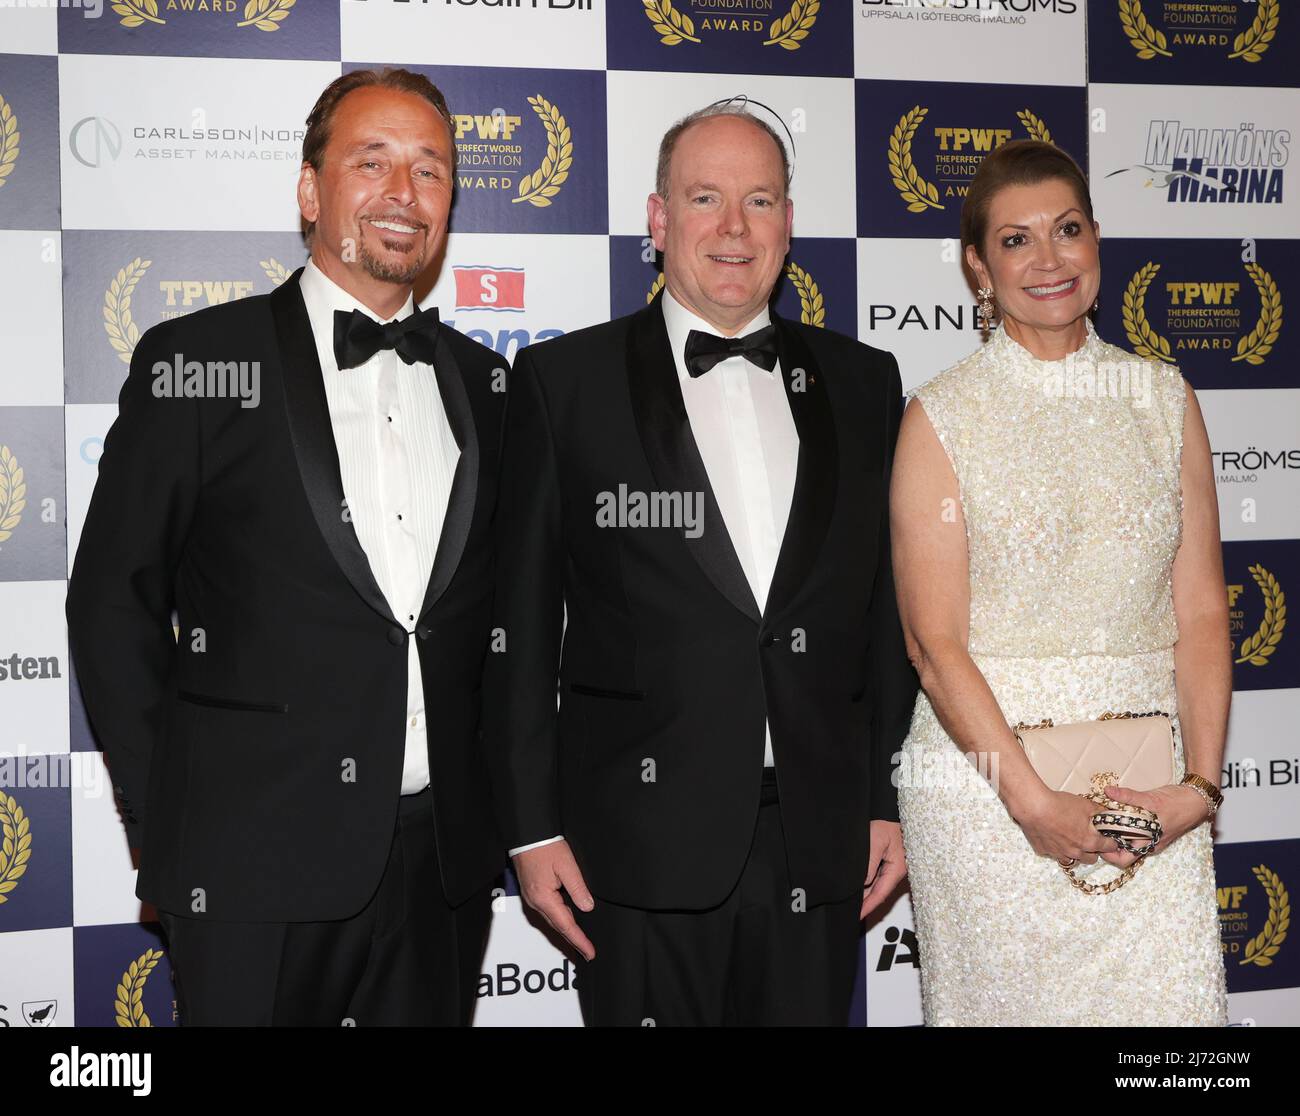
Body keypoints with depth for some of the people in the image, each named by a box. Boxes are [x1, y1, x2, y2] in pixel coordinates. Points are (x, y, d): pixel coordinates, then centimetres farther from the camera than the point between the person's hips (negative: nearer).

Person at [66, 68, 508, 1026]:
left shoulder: (483, 383, 9)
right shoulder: (195, 362, -4)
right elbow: (113, 601, -2)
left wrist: (495, 806, 8)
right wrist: (166, 820, -4)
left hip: (447, 860, 4)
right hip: (257, 860, -4)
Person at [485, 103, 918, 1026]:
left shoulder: (862, 384, 9)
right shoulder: (564, 381, 0)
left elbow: (888, 605, 11)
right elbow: (522, 623, -1)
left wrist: (892, 800, 7)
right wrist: (533, 824, -5)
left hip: (818, 839, 3)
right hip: (644, 841, -2)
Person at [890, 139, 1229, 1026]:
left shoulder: (1164, 398, 7)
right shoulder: (942, 417, -3)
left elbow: (1200, 611, 3)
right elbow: (935, 640, -7)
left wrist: (1200, 784, -7)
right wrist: (1032, 799, -14)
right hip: (987, 774, -2)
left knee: (1170, 998, 1)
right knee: (1005, 1001, 6)